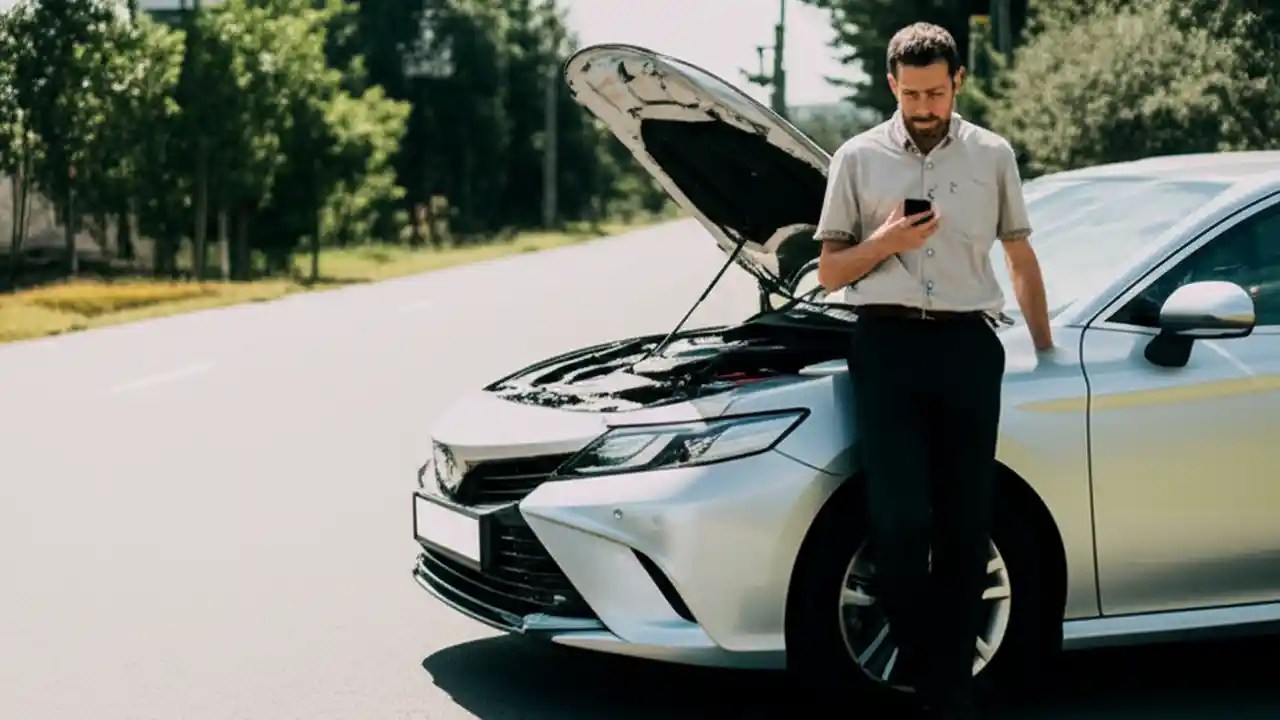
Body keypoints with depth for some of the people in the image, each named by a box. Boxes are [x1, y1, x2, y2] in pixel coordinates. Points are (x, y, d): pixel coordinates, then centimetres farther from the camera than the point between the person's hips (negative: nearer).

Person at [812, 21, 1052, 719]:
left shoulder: (992, 156, 12)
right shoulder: (859, 157, 9)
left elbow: (1021, 256, 21)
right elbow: (830, 272, 10)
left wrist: (1045, 347, 19)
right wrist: (884, 243, -8)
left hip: (967, 346, 1)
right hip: (887, 345, -1)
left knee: (966, 525, 1)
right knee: (901, 520, -9)